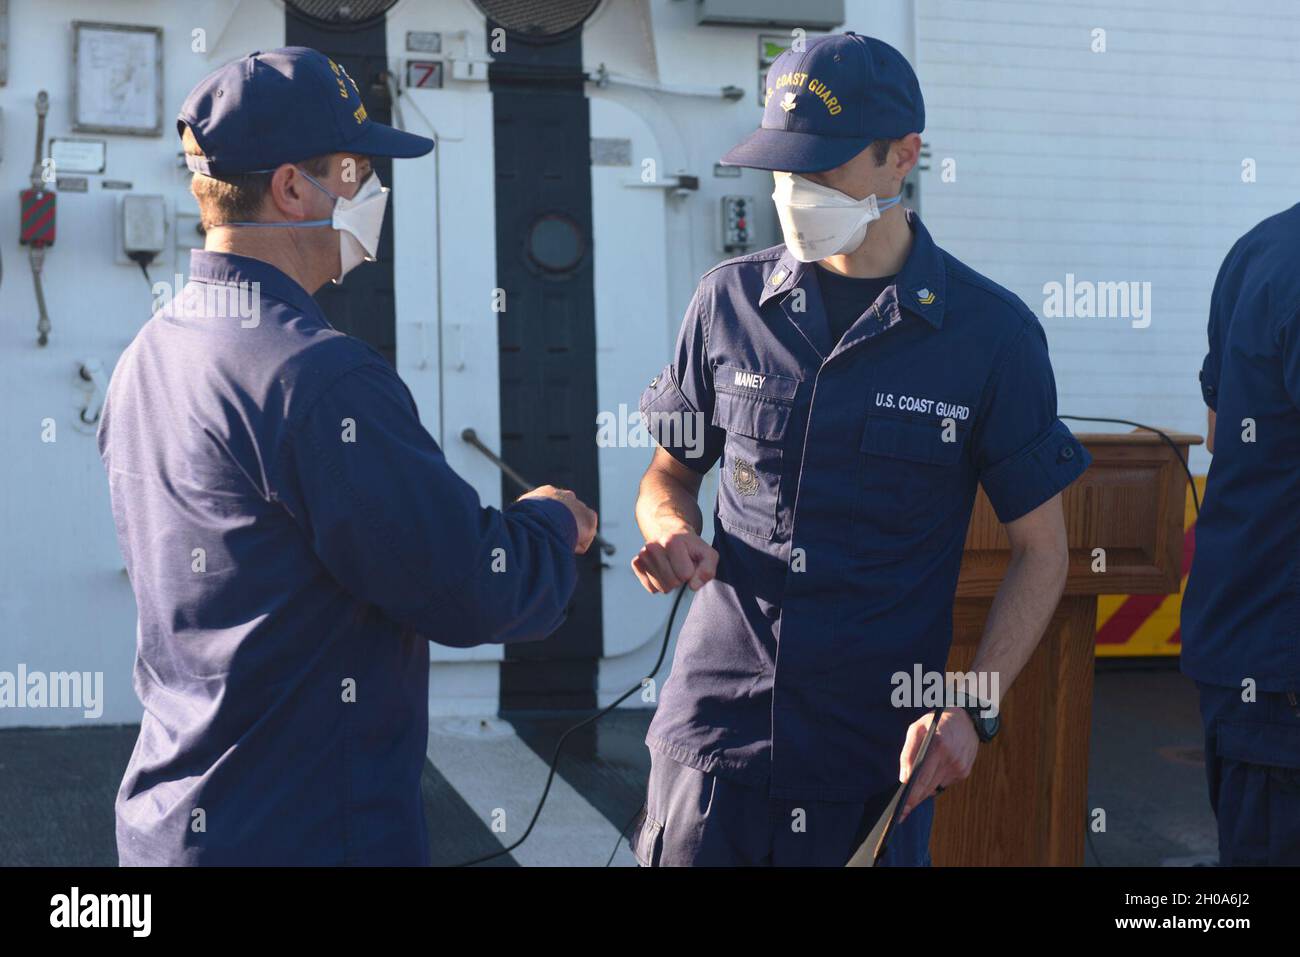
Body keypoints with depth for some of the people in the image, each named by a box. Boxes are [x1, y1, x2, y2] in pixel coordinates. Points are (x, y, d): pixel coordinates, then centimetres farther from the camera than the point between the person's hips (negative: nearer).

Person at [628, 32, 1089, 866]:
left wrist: (975, 708, -12)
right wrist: (673, 534, -9)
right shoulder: (730, 302, 3)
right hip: (714, 729, 2)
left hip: (877, 760, -2)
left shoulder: (992, 331, -5)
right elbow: (670, 476, 15)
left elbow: (1041, 549, 1)